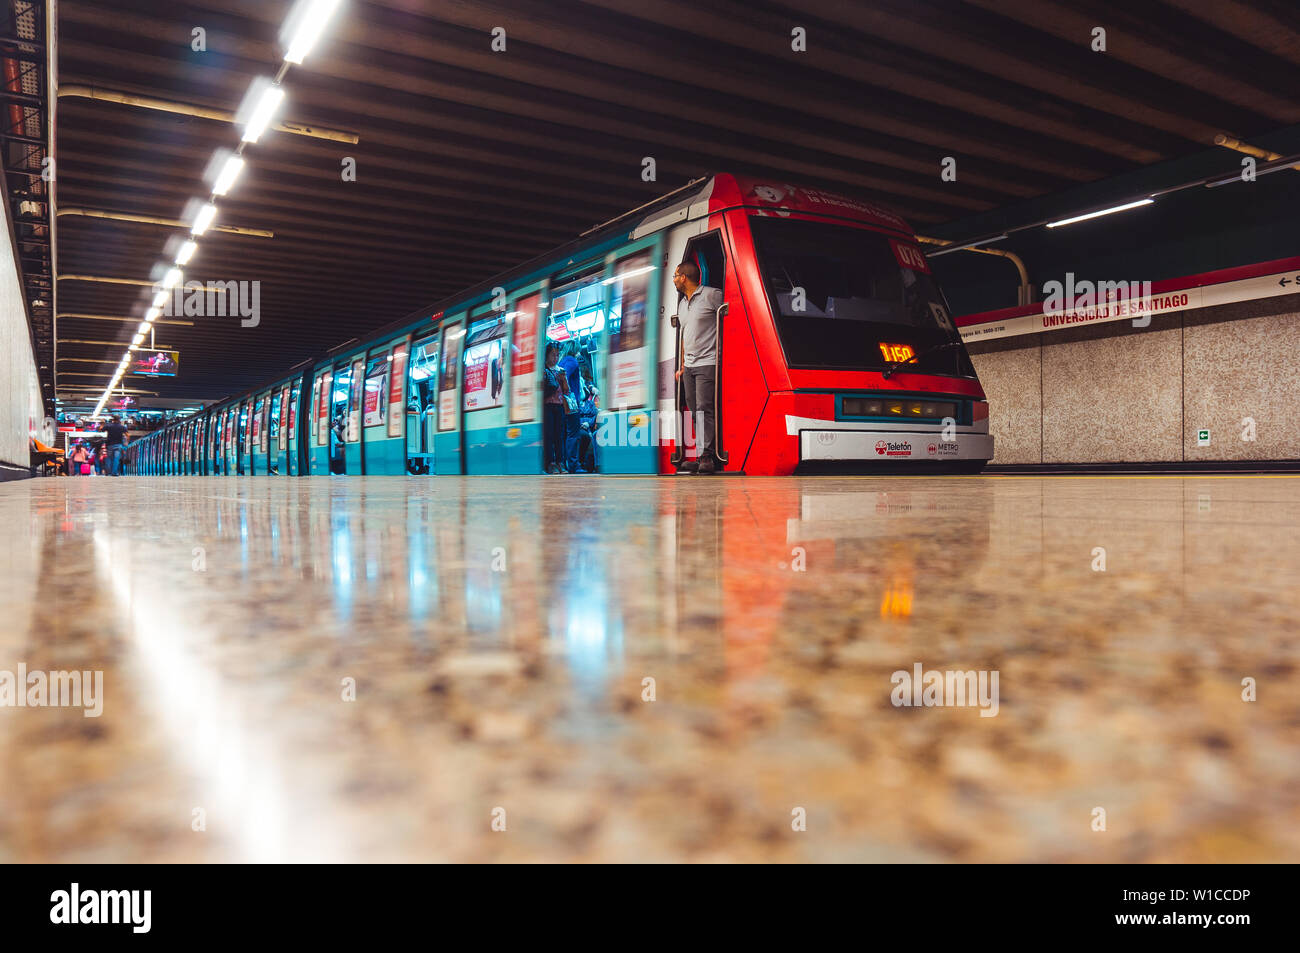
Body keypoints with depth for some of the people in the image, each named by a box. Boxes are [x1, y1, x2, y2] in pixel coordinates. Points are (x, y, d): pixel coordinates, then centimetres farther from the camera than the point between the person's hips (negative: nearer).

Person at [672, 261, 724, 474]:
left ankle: (707, 455, -19)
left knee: (704, 408, -17)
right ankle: (704, 457, 4)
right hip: (689, 366, 8)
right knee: (696, 411, 3)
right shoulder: (682, 304, 21)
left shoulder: (711, 295, -5)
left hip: (707, 363, -8)